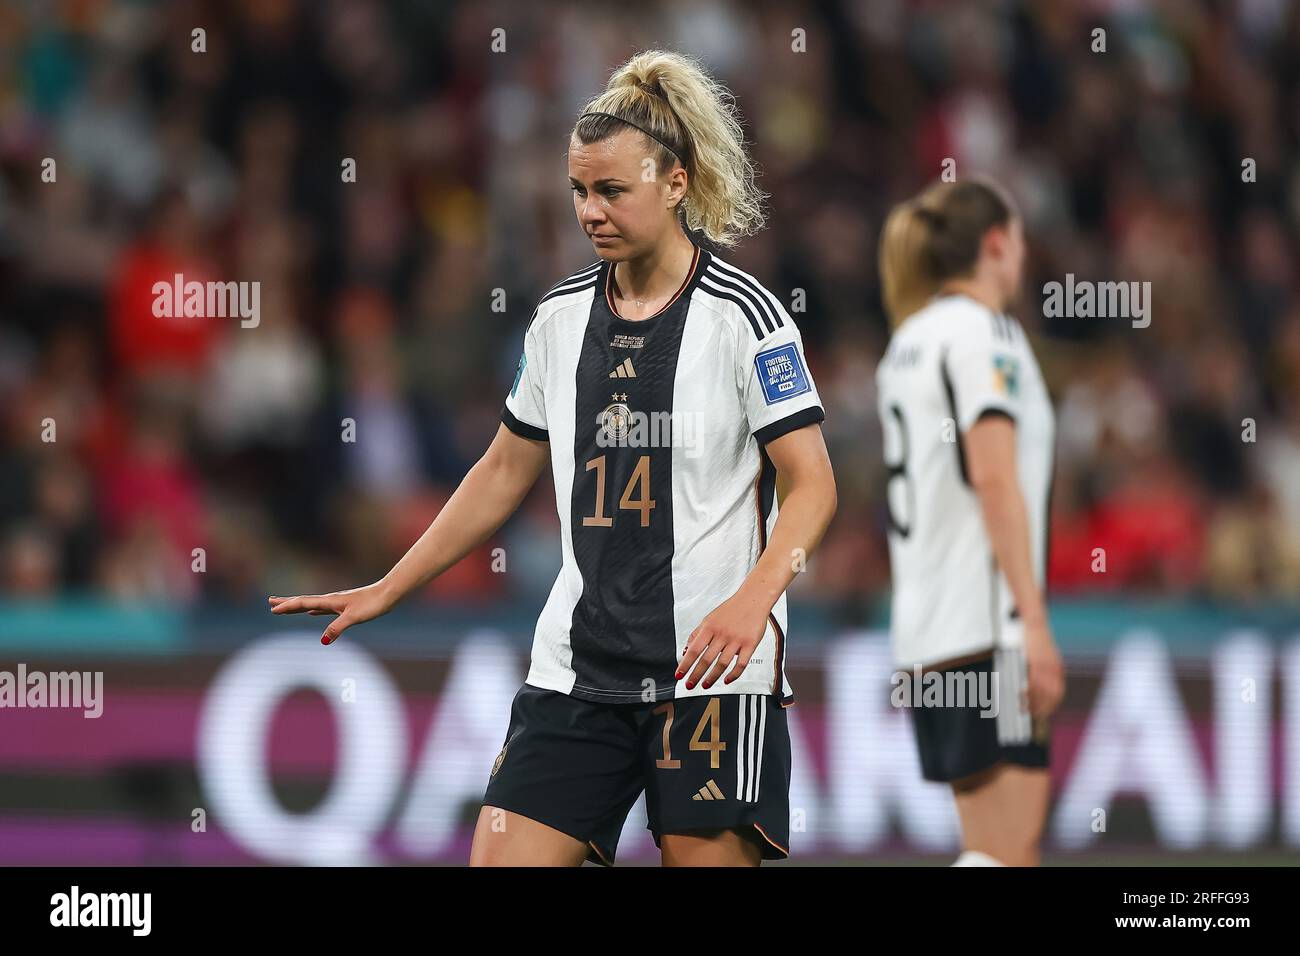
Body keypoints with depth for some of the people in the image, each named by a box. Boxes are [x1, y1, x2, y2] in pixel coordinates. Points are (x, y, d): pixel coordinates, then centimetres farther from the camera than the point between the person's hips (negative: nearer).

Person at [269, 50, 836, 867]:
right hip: (577, 669, 5)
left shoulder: (742, 315, -6)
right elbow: (503, 475, 21)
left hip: (713, 673, -5)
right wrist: (385, 592, 19)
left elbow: (813, 485, -9)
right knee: (502, 858, -5)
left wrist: (750, 602, -25)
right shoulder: (560, 319, 11)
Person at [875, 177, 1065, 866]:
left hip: (922, 629, 9)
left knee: (1011, 850, 8)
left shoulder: (907, 342, 20)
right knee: (1003, 850, -11)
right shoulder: (983, 331, -7)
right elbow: (994, 479, -17)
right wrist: (1034, 621, -20)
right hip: (986, 628, -9)